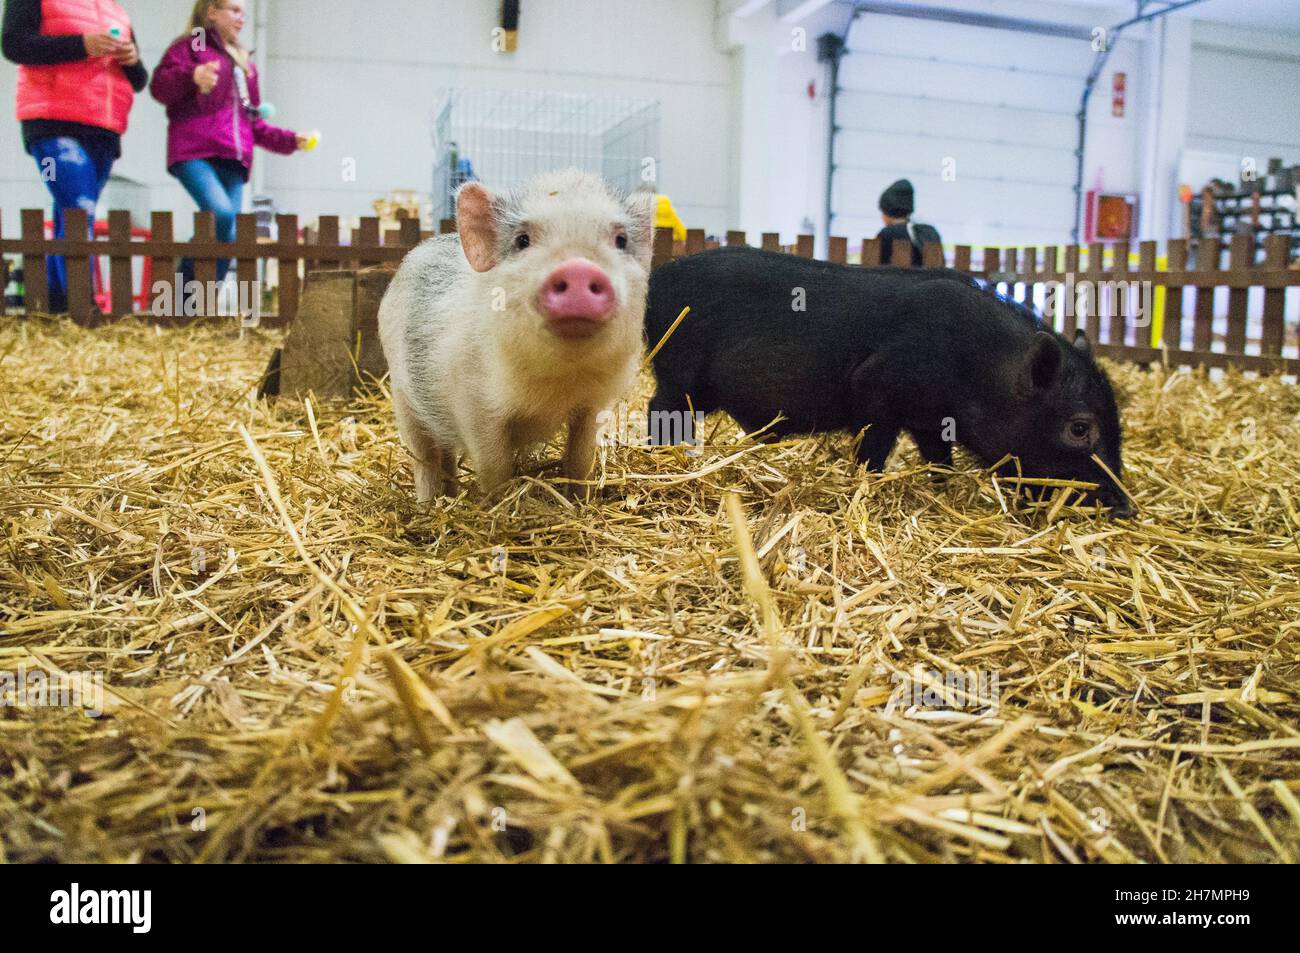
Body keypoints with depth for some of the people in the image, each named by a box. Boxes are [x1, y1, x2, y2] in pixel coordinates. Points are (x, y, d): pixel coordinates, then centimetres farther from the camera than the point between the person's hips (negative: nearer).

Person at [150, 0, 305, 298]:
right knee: (221, 213, -29)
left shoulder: (244, 63, 28)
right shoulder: (189, 47, 8)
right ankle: (183, 286, -15)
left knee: (228, 238, -5)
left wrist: (289, 140, 19)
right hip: (194, 153, -6)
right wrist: (192, 76, -25)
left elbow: (254, 122, 30)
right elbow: (159, 87, -7)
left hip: (232, 159, 6)